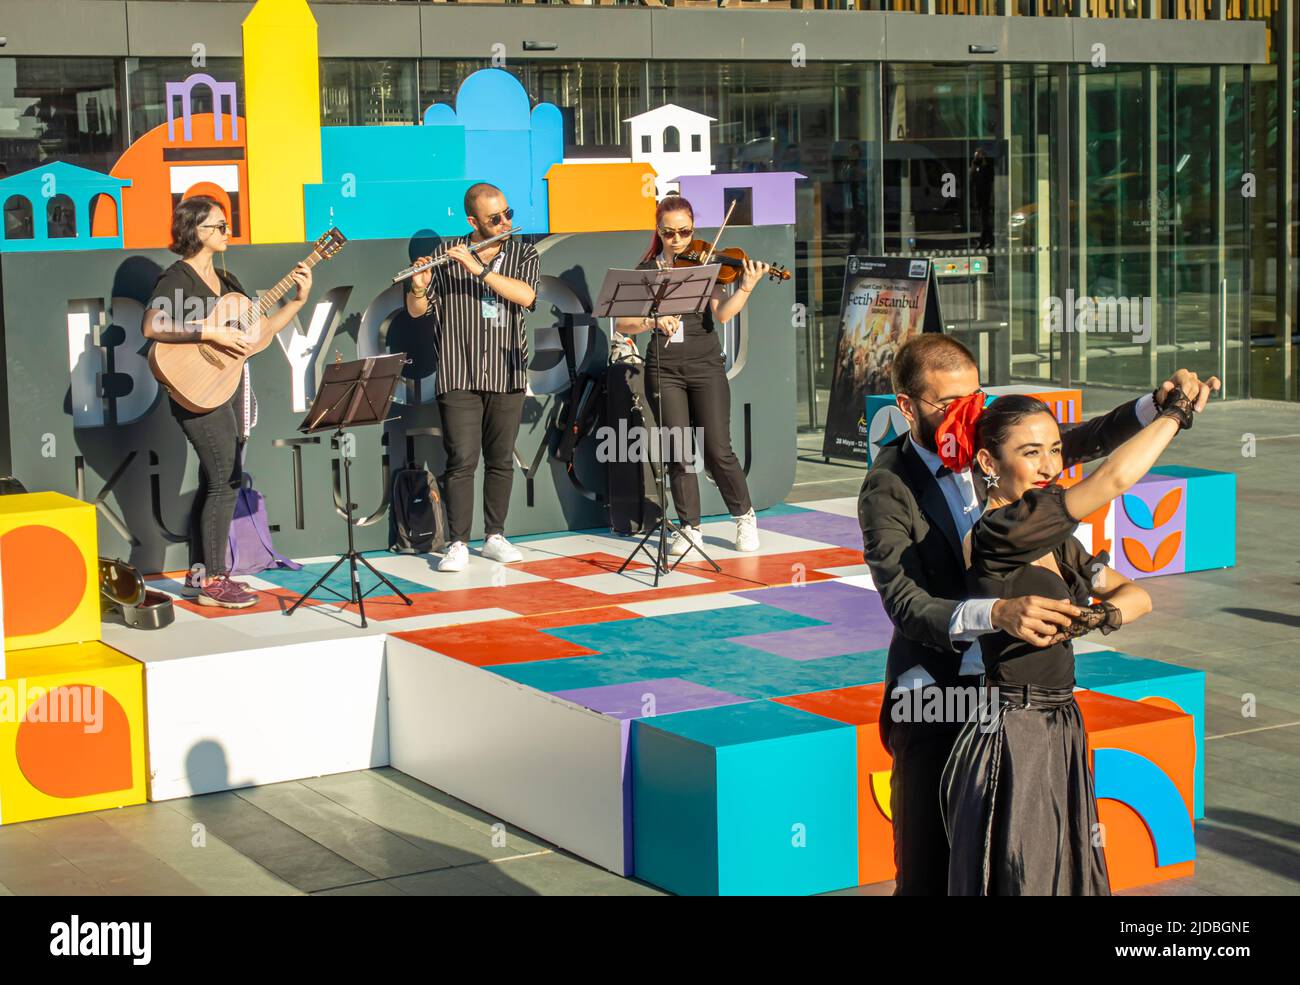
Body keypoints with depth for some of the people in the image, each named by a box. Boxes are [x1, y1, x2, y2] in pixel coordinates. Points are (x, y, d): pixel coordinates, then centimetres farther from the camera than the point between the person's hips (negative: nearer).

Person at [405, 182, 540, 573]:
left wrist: (478, 268, -21)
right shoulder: (446, 255, 3)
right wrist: (419, 287, -18)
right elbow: (416, 311, 5)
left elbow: (526, 295, -14)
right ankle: (458, 544, -3)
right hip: (458, 375, -2)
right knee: (462, 460, -7)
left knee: (501, 459, 7)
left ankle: (495, 537, 18)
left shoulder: (524, 254, 6)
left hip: (506, 375, 2)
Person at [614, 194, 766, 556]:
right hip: (664, 369, 1)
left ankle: (745, 517, 17)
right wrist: (653, 320, -21)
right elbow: (622, 323, -4)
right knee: (679, 453, 0)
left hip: (705, 366, -1)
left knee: (718, 451, -3)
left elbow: (722, 314, -12)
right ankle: (689, 527, 12)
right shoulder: (646, 271, 5)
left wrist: (746, 288, -28)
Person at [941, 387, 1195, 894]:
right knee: (1020, 881, 1)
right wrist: (1176, 413, -4)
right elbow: (1114, 478, -18)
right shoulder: (995, 534, -18)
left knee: (1068, 878, 13)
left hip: (1059, 735, 8)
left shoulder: (1052, 539, 10)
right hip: (1012, 742, -8)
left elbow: (1137, 596, 13)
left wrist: (1097, 617, -10)